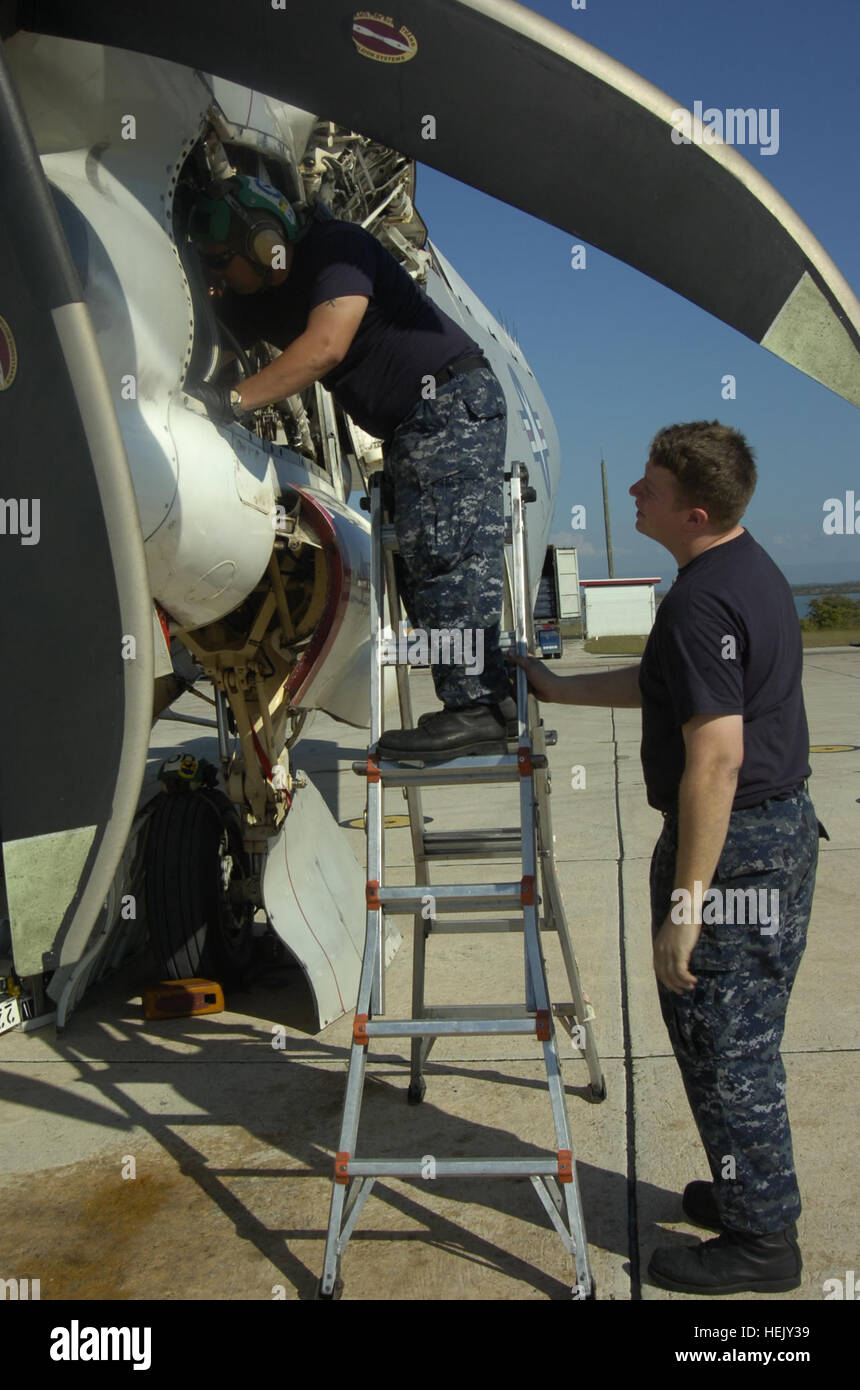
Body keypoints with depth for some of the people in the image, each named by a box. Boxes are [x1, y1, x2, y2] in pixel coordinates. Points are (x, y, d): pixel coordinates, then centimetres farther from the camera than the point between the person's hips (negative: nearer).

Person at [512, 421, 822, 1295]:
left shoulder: (702, 601, -23)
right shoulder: (751, 569, 11)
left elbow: (716, 759, -28)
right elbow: (666, 686, 23)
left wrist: (684, 902, -25)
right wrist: (558, 688, 28)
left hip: (731, 845, -10)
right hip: (785, 828, 10)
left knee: (721, 1042, 3)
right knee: (745, 1039, 22)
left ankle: (759, 1241, 18)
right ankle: (753, 1192, 37)